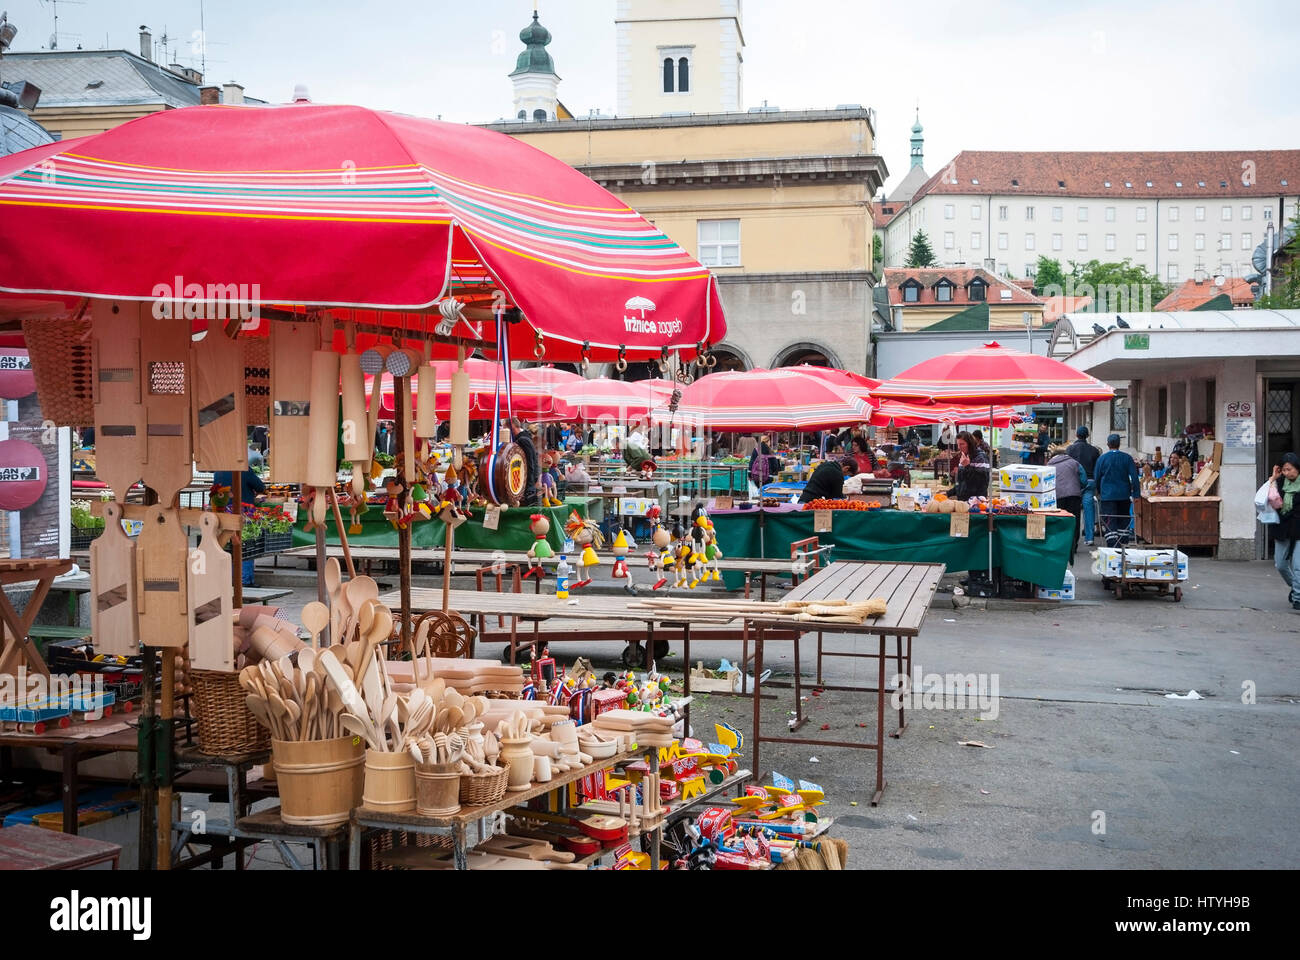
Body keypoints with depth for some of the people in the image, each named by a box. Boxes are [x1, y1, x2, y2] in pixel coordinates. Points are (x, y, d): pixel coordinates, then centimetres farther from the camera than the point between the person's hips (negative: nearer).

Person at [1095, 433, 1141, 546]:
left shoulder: (1102, 458, -2)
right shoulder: (1127, 458, 0)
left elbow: (1097, 477, 6)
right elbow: (1134, 477, -4)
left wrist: (1098, 492, 20)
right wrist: (1136, 494, -1)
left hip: (1107, 495, -2)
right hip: (1124, 495, 2)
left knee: (1110, 524, -4)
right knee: (1123, 521, 14)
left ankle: (1112, 546, -14)